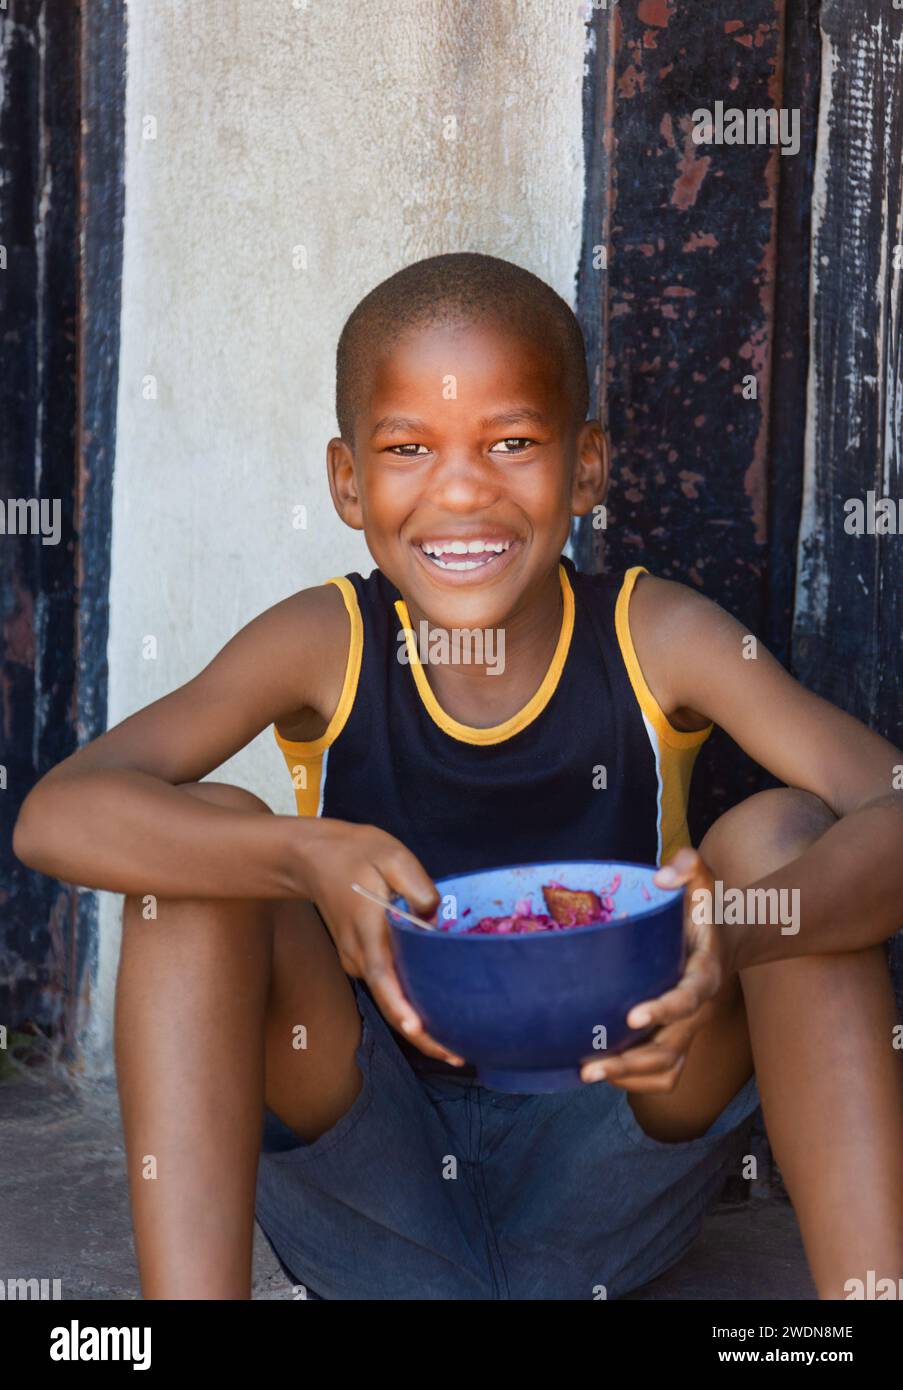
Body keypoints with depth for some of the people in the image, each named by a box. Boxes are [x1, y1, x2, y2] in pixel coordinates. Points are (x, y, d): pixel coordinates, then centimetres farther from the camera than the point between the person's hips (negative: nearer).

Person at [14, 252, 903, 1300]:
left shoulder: (653, 639, -10)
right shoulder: (326, 646, -9)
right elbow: (56, 815, -22)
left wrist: (736, 934, -42)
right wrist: (308, 858, -38)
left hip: (600, 1199, 0)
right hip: (369, 1196, 0)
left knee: (783, 832, -19)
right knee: (204, 831, -20)